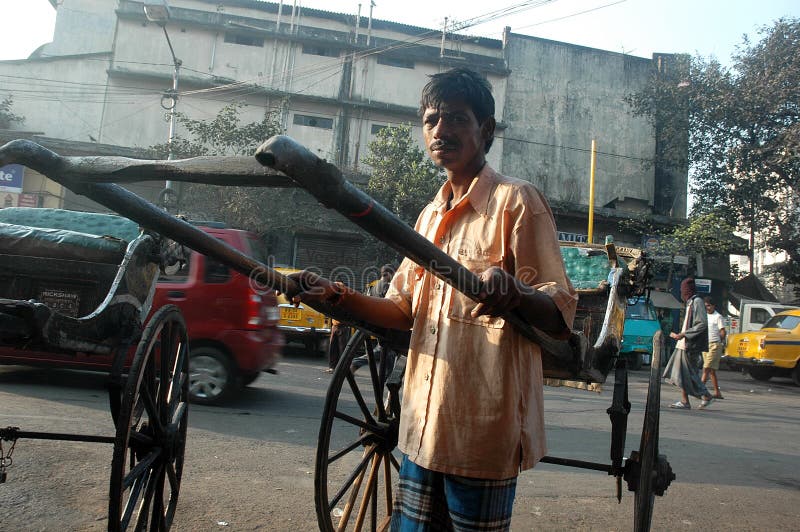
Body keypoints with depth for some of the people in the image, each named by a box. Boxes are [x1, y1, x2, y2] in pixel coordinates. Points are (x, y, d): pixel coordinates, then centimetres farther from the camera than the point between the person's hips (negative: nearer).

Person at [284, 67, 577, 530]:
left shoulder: (517, 201, -6)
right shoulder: (431, 215, 15)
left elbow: (561, 314, -12)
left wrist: (515, 294, -34)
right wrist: (336, 296, -1)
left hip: (484, 430, -6)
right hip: (424, 423, 7)